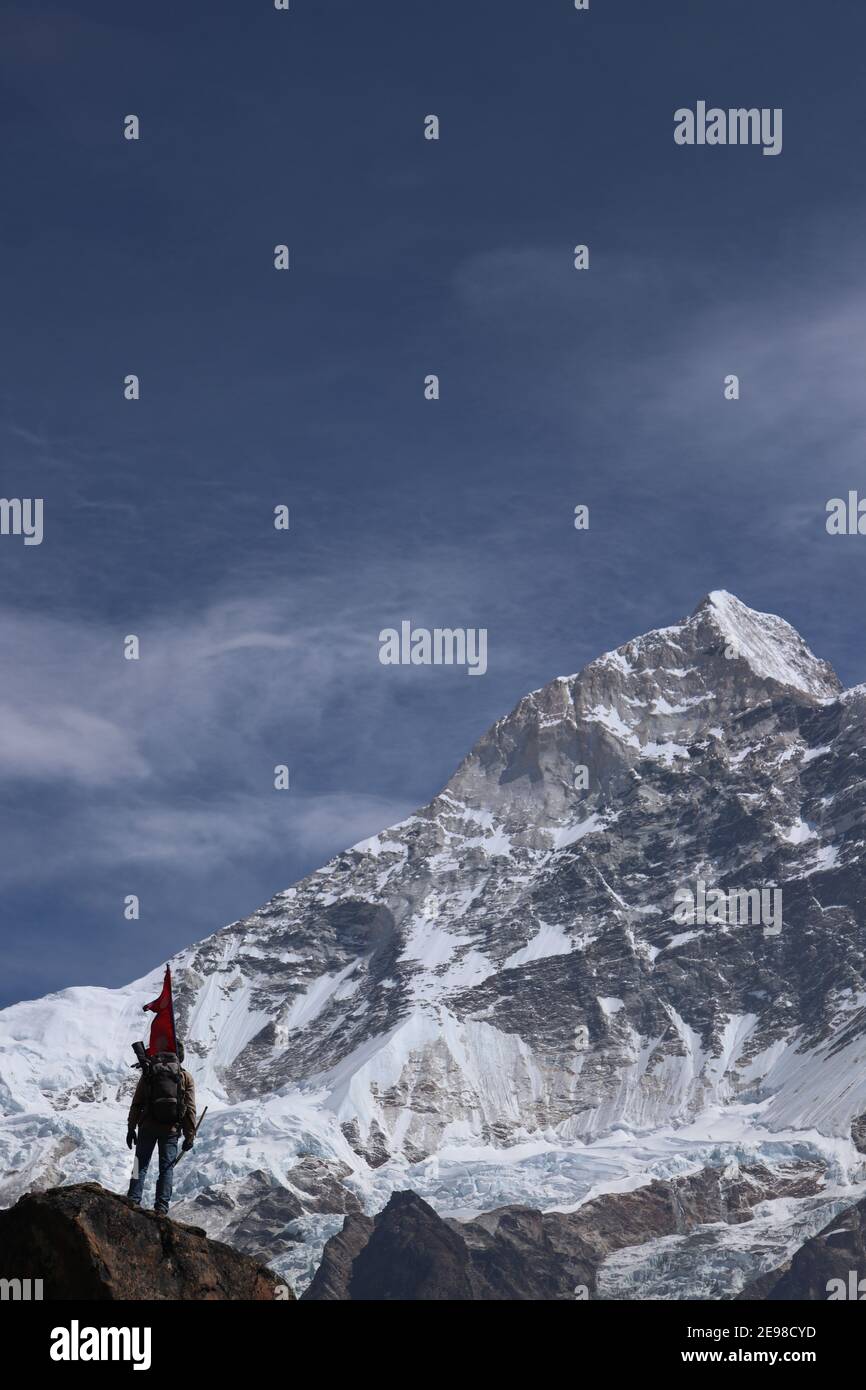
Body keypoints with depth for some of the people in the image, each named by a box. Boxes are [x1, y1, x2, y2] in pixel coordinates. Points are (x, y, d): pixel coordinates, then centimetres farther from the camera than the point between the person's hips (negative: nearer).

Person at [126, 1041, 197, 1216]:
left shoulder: (148, 1073, 3)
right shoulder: (186, 1077, 1)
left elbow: (136, 1104, 3)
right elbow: (190, 1109, 0)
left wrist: (131, 1129, 9)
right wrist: (190, 1136, 5)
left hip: (147, 1127, 0)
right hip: (171, 1129, 0)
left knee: (140, 1165, 9)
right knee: (167, 1168, 5)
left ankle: (133, 1202, 1)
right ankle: (161, 1208, -2)